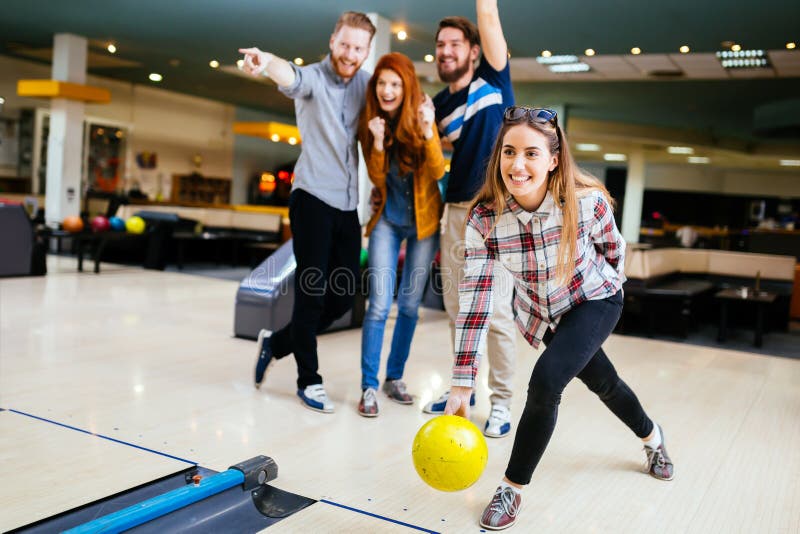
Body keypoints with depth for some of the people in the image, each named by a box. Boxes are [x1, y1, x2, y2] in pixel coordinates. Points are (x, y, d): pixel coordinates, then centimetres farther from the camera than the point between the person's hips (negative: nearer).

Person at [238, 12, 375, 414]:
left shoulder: (365, 84, 11)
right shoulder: (313, 78, -6)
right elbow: (290, 76, -28)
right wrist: (268, 62, -51)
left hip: (348, 205, 6)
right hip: (313, 198, -6)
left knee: (344, 295, 8)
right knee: (312, 292, -3)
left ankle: (276, 342, 27)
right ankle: (308, 380, 13)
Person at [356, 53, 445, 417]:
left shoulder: (422, 116, -10)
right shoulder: (370, 122, -6)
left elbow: (437, 172, -16)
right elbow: (376, 178, -9)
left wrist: (427, 132, -31)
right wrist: (378, 142, -25)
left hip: (423, 220, 0)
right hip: (388, 220, 0)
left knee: (409, 304, 7)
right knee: (380, 304, -9)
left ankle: (395, 377, 22)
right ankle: (368, 386, 0)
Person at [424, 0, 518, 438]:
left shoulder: (493, 79, 2)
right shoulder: (438, 104, 12)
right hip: (455, 209, 5)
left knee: (495, 310, -5)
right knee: (456, 306, 9)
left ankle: (502, 401, 5)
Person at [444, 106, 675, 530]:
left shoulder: (586, 201, -31)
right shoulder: (484, 218, -28)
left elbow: (612, 246, -8)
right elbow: (474, 300, -30)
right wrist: (461, 384, -33)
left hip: (594, 301, -3)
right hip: (539, 311, 3)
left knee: (546, 381, -24)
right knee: (601, 381, 22)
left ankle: (512, 489, -2)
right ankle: (651, 436, 55)